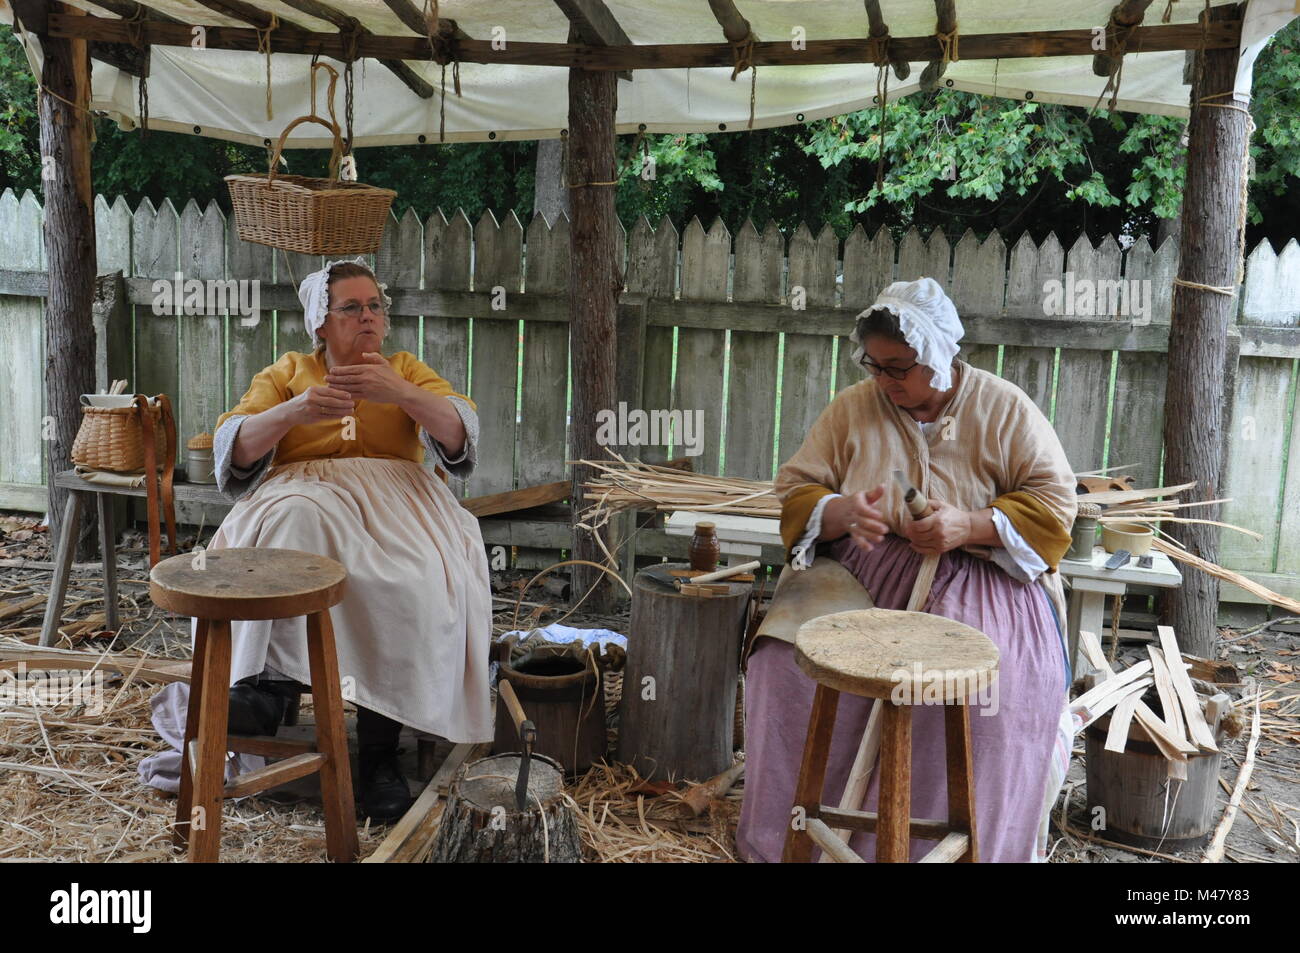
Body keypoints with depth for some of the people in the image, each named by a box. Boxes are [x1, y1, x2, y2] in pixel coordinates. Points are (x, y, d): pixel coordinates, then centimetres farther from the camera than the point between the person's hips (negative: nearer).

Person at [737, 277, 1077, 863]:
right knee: (789, 661, -25)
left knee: (990, 689, -34)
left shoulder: (1004, 409, 2)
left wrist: (970, 525, -20)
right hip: (864, 574, 2)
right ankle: (791, 839, -8)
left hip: (978, 580, -1)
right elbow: (795, 491, 6)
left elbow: (1054, 502, -2)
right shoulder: (853, 408, 7)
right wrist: (842, 512, -18)